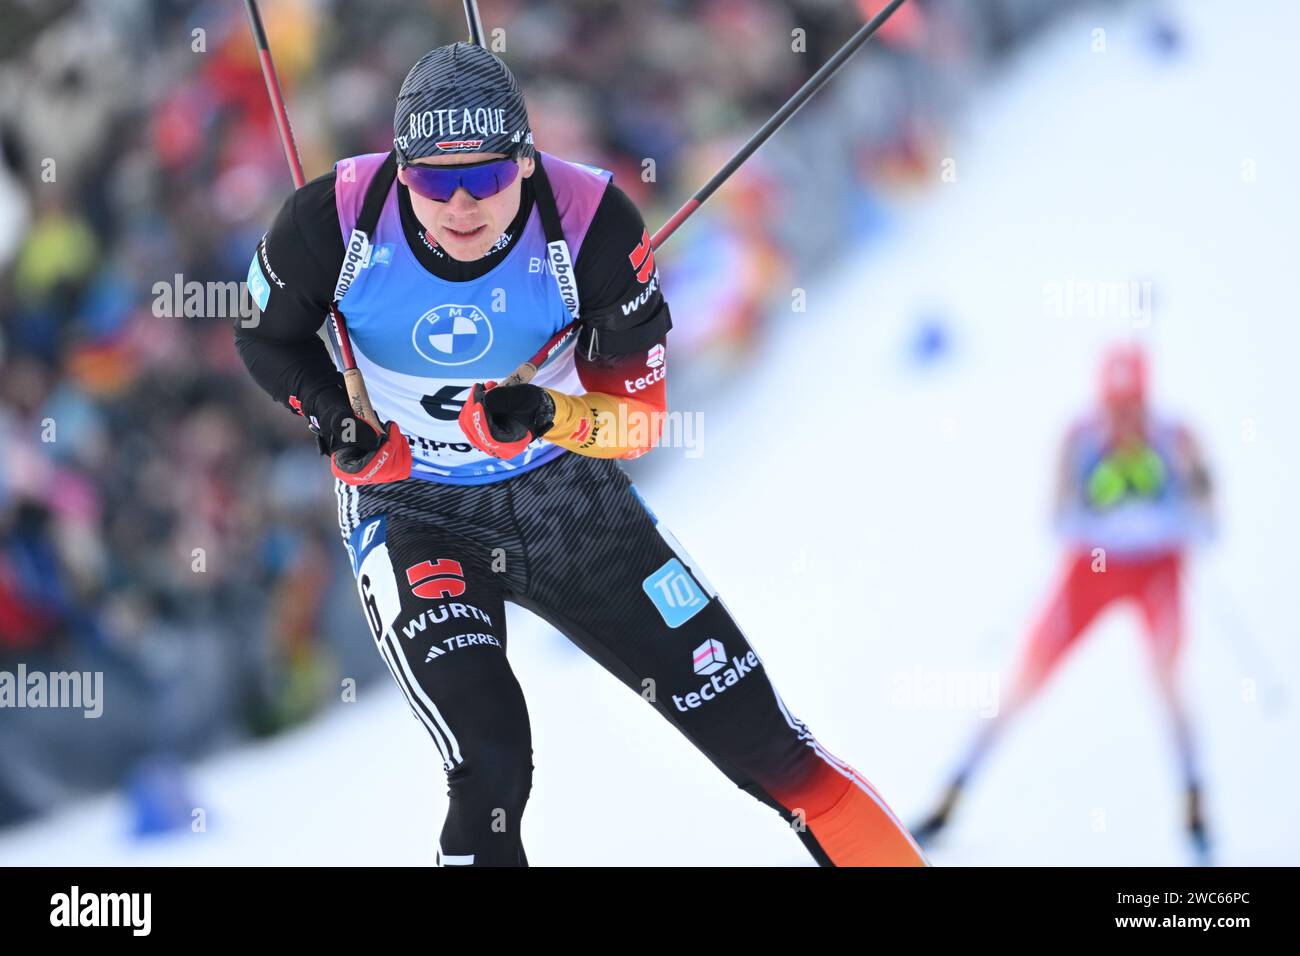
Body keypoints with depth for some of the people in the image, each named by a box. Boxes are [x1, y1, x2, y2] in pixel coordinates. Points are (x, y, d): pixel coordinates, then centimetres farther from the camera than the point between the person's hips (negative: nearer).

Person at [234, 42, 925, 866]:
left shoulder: (591, 222, -23)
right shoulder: (341, 219, -22)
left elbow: (644, 412, -15)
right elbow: (267, 337, -1)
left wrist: (549, 416, -35)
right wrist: (330, 414, -20)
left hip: (564, 495, 1)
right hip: (410, 512, -1)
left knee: (759, 738, 2)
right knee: (491, 767, -23)